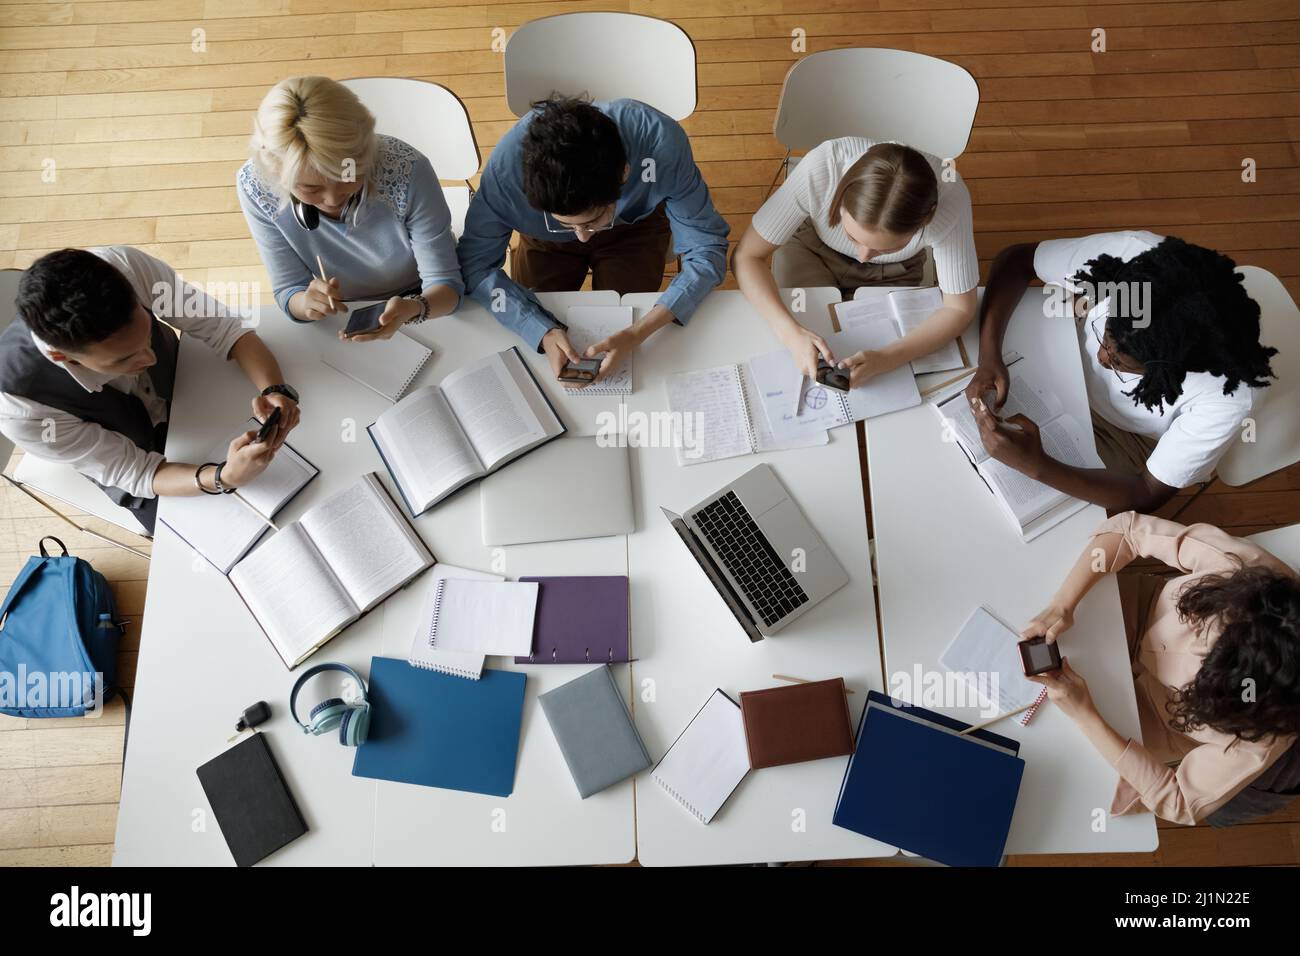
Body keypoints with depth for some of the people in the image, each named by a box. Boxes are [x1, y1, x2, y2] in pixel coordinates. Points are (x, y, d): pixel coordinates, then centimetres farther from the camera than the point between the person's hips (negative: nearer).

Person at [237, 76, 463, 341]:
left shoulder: (407, 170, -28)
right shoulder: (255, 186, -21)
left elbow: (445, 282, -20)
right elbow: (289, 290, -10)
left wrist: (413, 309, -42)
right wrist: (306, 303, -33)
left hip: (425, 305, -3)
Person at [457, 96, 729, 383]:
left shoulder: (662, 144, -40)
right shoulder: (508, 162, -39)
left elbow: (707, 249, -32)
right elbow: (475, 263, -28)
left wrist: (637, 333, -46)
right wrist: (543, 333, -44)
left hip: (634, 227, 0)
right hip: (546, 240, 1)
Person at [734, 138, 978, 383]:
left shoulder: (949, 198, -38)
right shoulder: (819, 168, -40)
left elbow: (959, 309, -27)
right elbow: (746, 256, -30)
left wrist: (885, 360, -43)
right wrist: (791, 332, -47)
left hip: (892, 273, 0)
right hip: (811, 249, 0)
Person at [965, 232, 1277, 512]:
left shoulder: (1226, 397, -37)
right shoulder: (1124, 254, -34)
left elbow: (1148, 494, -26)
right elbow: (1016, 260, -18)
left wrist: (1036, 466, -43)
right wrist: (990, 358, -34)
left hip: (1136, 442, -2)